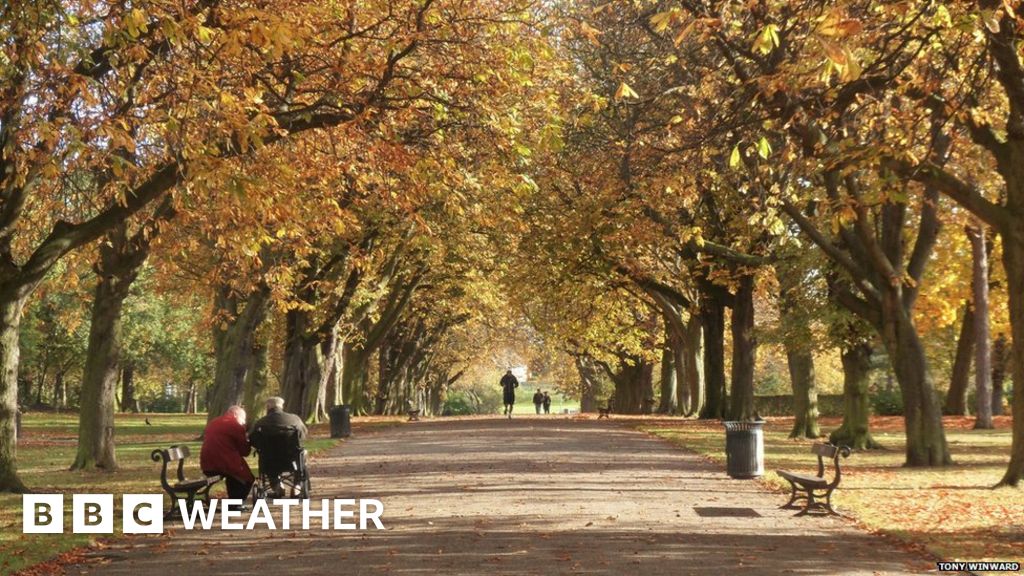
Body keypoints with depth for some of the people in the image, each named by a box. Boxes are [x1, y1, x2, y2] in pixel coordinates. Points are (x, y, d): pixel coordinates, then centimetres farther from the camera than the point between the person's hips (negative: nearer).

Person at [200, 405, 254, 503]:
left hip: (207, 464, 8)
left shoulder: (212, 423, 19)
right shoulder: (236, 425, -4)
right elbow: (244, 451, -1)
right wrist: (249, 446, 20)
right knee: (248, 479, 13)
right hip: (224, 463, -7)